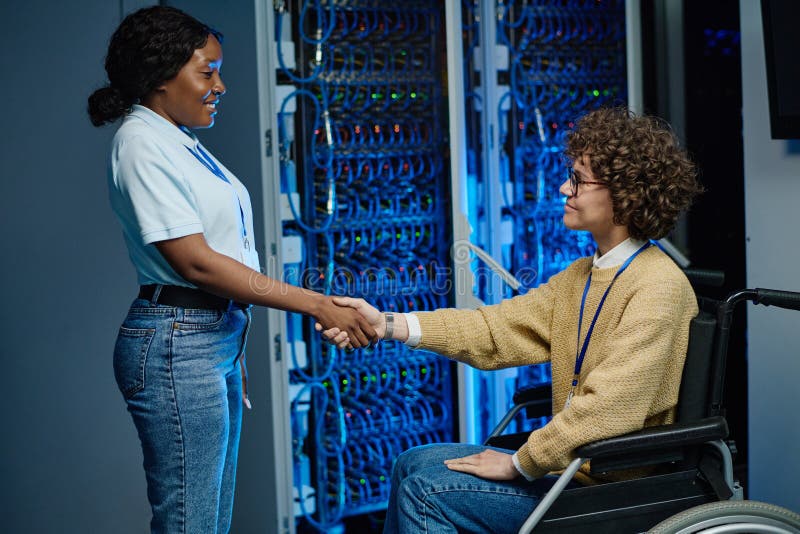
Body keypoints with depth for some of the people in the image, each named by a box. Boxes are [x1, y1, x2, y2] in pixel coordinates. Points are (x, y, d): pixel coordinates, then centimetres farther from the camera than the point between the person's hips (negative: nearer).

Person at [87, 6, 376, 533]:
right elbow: (194, 262, -18)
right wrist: (318, 305, -17)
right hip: (178, 345, -9)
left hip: (218, 338, 9)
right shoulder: (142, 144, -12)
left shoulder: (182, 143, 14)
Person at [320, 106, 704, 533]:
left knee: (427, 488, -12)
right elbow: (497, 329, 4)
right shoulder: (582, 275, 12)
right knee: (414, 464, 10)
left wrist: (518, 463, -19)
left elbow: (609, 408, -28)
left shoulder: (658, 287, -20)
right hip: (573, 464, 9)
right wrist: (387, 325, -6)